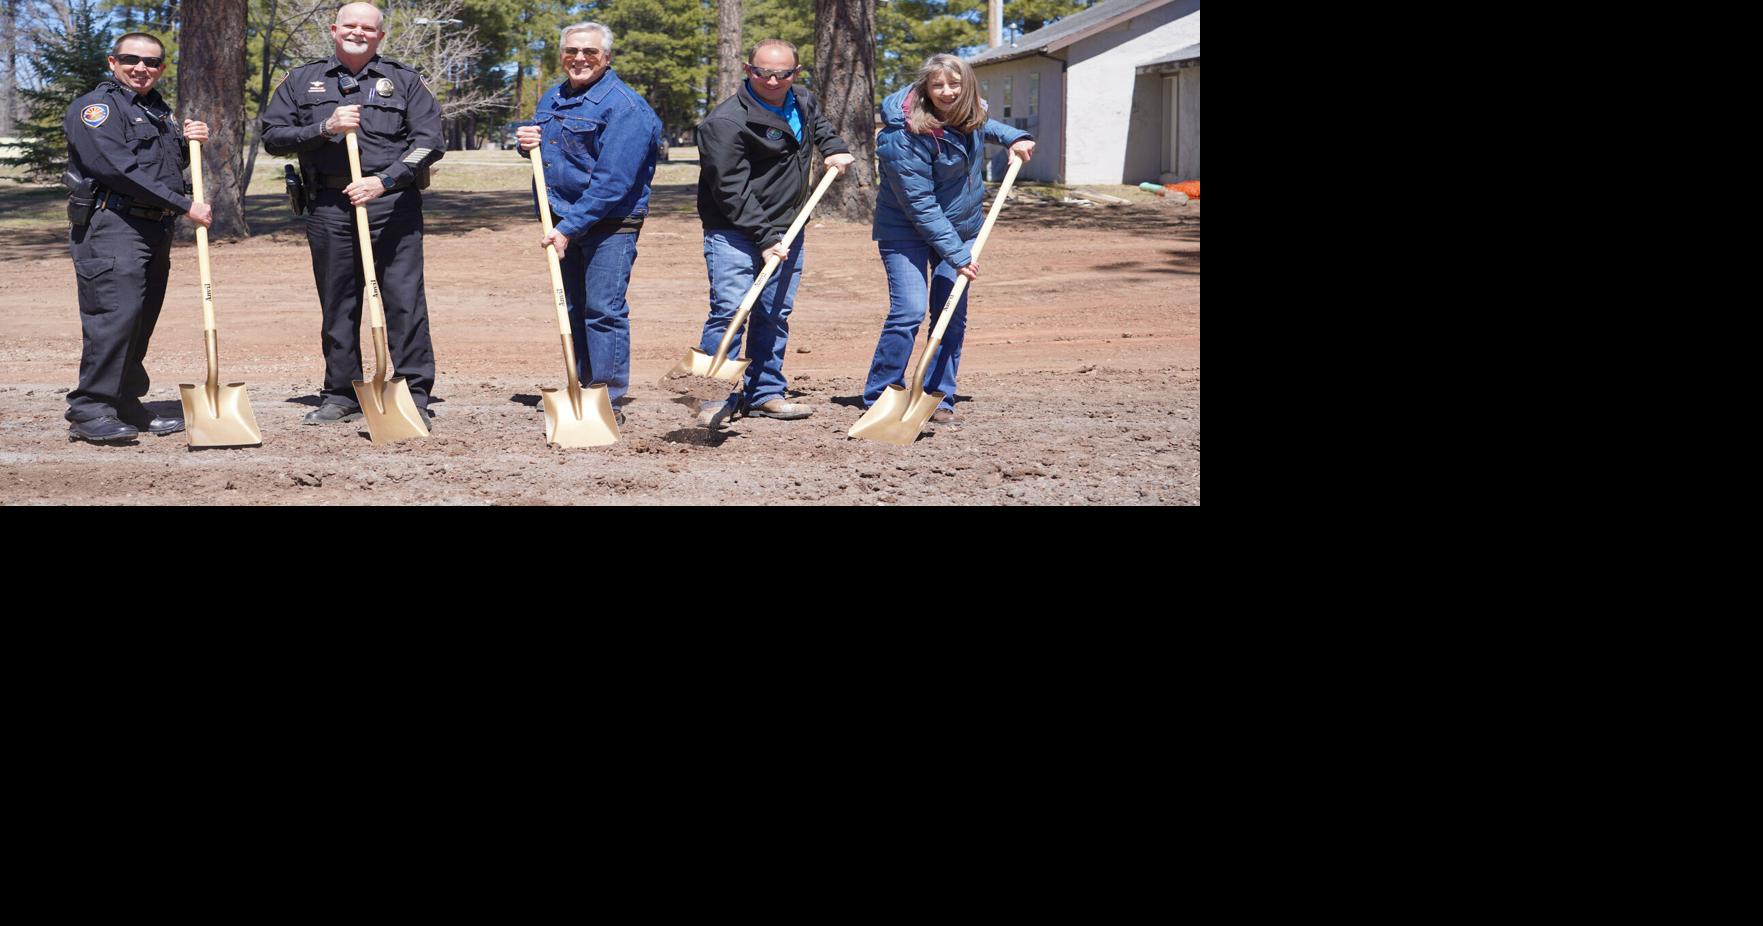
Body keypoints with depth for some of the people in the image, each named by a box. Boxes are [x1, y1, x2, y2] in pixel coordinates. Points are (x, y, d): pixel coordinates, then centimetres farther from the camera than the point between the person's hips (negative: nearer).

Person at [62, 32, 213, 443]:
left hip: (155, 231, 9)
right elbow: (119, 169, -18)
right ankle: (90, 412, -15)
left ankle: (125, 405, 16)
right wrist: (184, 205, -18)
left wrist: (188, 141, 9)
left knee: (140, 323, 9)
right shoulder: (96, 107, -6)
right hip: (111, 227, -9)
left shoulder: (157, 110, 22)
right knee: (115, 314, -16)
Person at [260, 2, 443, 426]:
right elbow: (273, 136, 7)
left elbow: (429, 140, 0)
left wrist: (385, 181, -14)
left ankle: (416, 395, -3)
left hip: (392, 204, -2)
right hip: (329, 205, 2)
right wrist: (325, 128, -9)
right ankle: (340, 395, 16)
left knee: (405, 300, -6)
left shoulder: (405, 81, 9)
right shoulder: (302, 81, 14)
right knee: (337, 304, 7)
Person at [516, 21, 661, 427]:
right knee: (574, 310, 13)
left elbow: (612, 182, -22)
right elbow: (542, 148, 28)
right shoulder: (552, 99, 12)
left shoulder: (624, 107, -15)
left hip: (610, 224, -8)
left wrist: (570, 228, -24)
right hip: (564, 220, 8)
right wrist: (526, 142, 2)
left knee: (604, 309, -12)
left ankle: (610, 402, -8)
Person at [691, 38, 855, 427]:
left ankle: (765, 392, 21)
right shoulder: (727, 121, -18)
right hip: (734, 233, -7)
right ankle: (716, 397, -11)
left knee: (774, 314, 12)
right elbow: (731, 190, -20)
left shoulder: (803, 103, 7)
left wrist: (836, 148, 14)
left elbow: (819, 125, 34)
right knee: (729, 309, -15)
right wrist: (764, 238, -22)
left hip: (785, 233, 7)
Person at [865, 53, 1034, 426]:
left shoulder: (966, 114, -3)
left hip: (959, 228, 7)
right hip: (907, 231, -7)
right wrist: (957, 254, -23)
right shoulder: (905, 137, -26)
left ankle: (939, 399, 11)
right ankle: (878, 401, -6)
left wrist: (1012, 137, 8)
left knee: (952, 316, 2)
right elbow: (920, 205, -24)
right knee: (908, 313, -17)